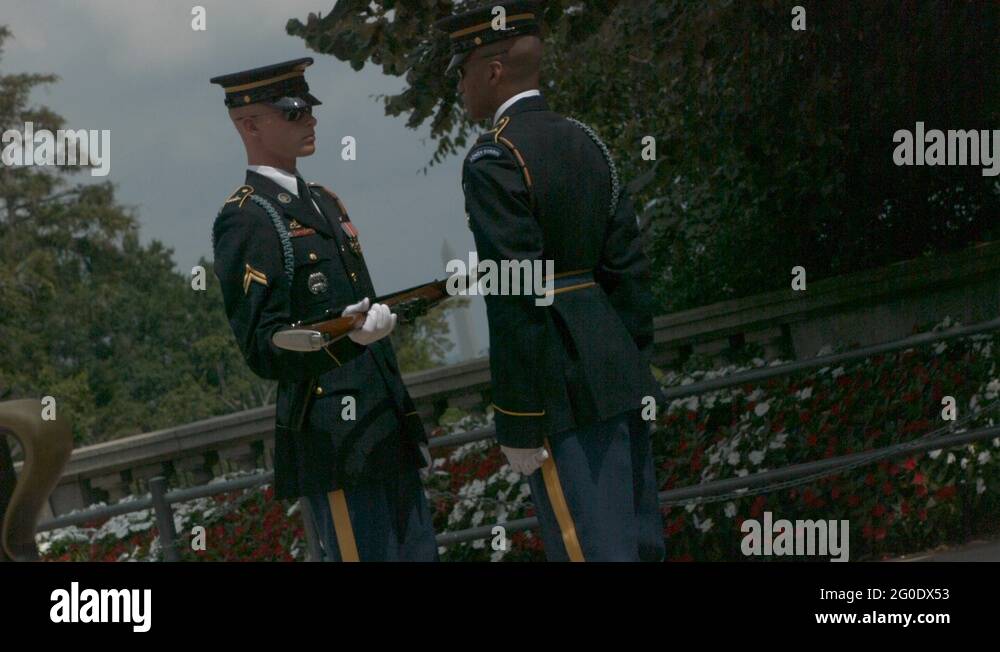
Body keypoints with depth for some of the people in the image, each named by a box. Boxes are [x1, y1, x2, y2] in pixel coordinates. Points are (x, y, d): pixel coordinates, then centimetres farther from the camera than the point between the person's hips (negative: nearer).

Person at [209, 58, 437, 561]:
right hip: (334, 442, -9)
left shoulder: (324, 202, 18)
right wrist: (346, 335, -32)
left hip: (389, 433, 9)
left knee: (418, 552, 9)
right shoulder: (245, 220, -10)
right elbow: (263, 349, -16)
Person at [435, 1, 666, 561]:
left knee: (591, 549, -5)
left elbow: (516, 299, -19)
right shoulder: (584, 141, 11)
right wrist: (632, 364, 17)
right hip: (616, 371, 9)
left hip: (564, 389, -9)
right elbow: (628, 263, 12)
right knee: (637, 542, 13)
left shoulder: (494, 160, -14)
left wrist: (518, 424, -16)